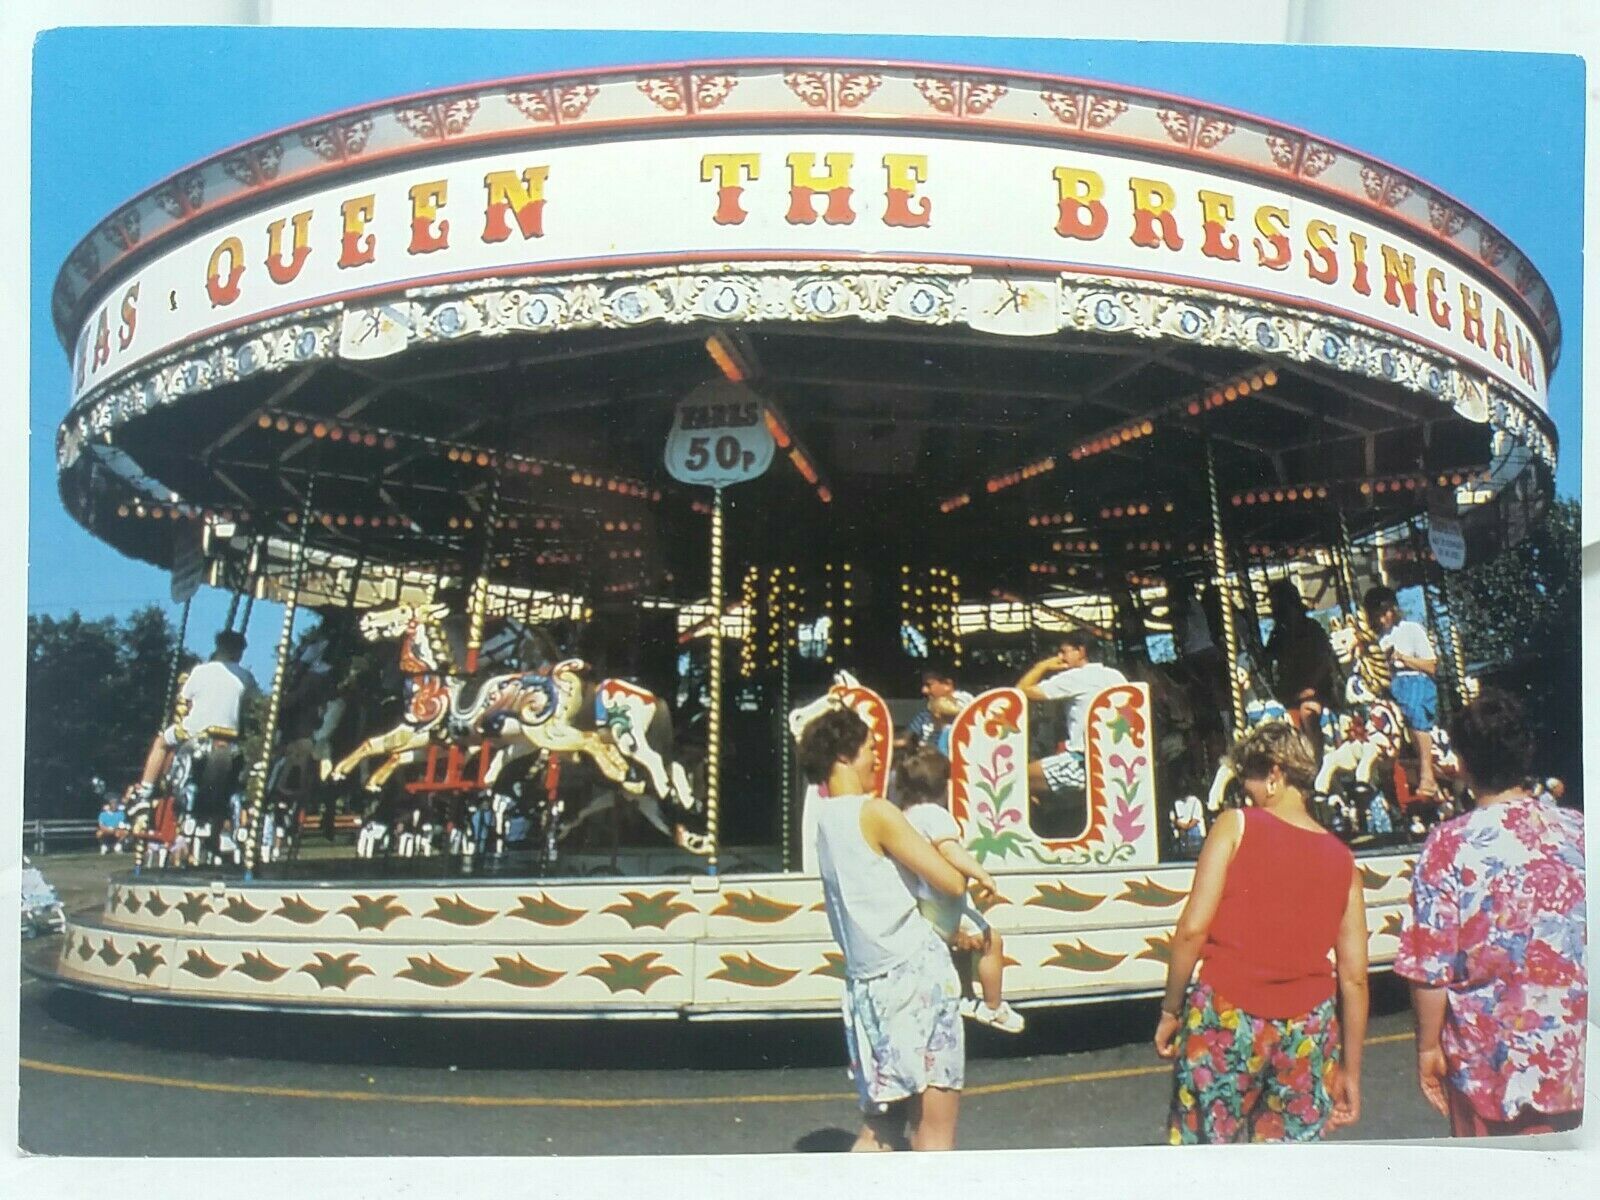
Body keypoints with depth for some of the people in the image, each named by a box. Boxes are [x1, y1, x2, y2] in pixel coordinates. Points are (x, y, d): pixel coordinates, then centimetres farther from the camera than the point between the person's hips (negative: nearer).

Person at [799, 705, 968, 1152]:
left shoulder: (826, 819, 12)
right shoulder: (875, 813, -10)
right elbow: (952, 882, -9)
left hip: (865, 981, 8)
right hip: (915, 974, -7)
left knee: (877, 1128, 14)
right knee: (934, 1133, -1)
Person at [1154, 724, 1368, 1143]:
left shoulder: (1236, 826, -3)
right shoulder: (1342, 860, 8)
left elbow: (1193, 929, -9)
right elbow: (1354, 977, 8)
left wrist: (1170, 1010, 2)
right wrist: (1350, 1070, 15)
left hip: (1226, 1017, -3)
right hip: (1307, 1030, 4)